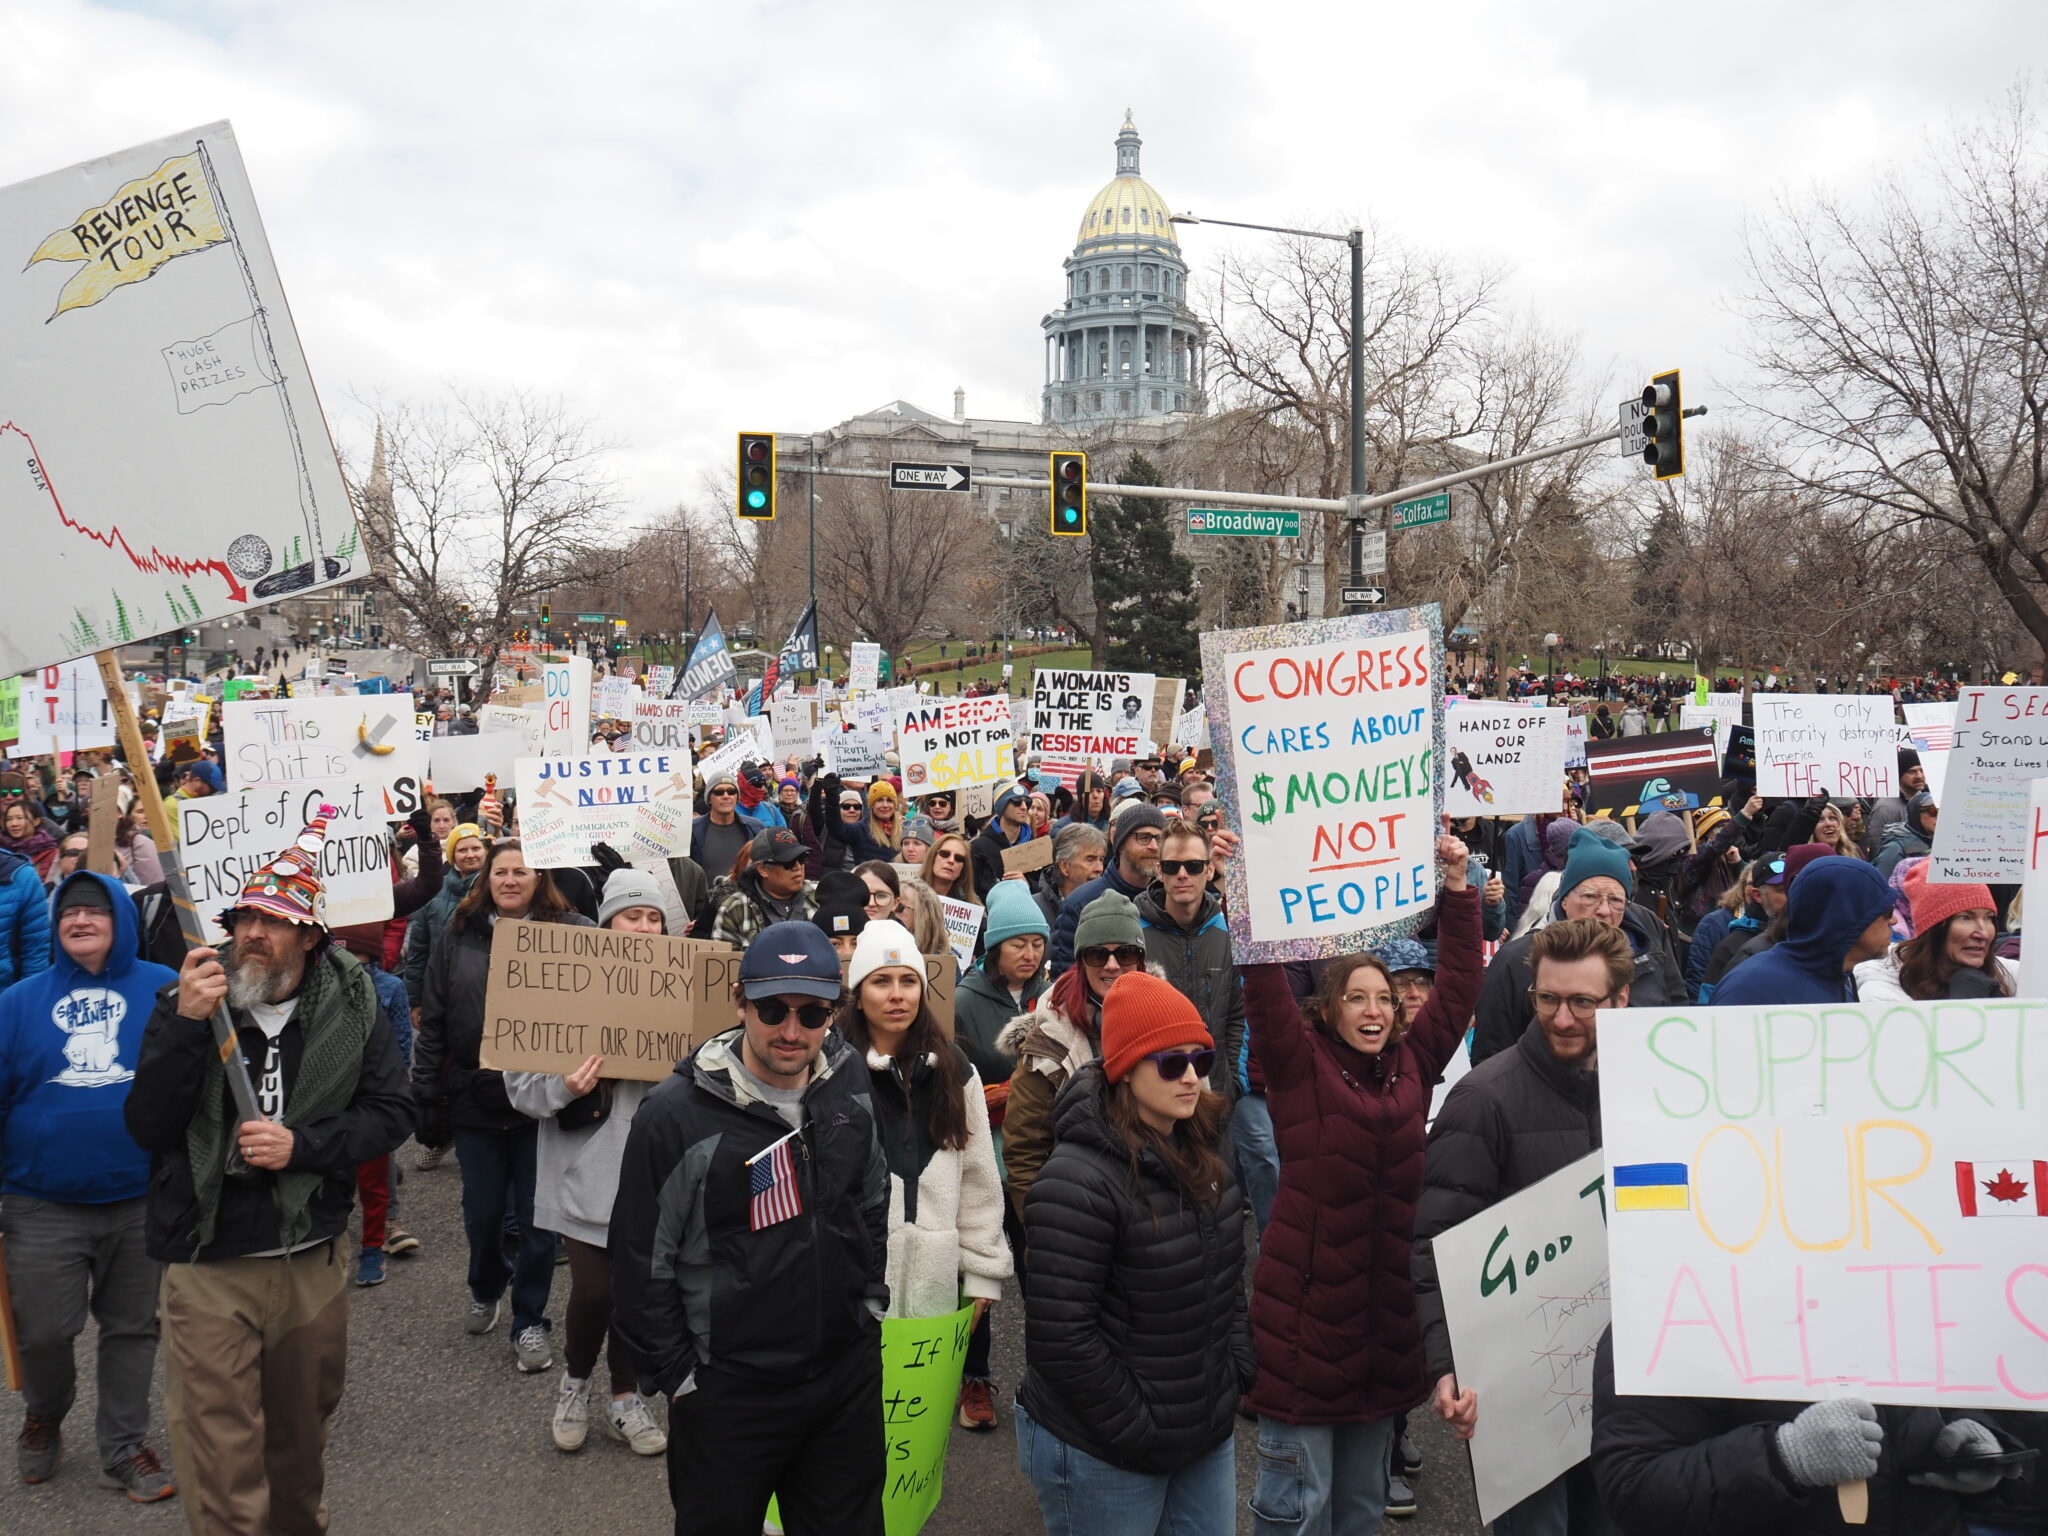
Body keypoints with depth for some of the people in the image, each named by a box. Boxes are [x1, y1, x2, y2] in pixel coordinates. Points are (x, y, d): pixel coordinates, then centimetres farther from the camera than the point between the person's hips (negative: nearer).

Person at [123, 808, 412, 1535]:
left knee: (303, 1423, 21)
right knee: (218, 1449, -1)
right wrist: (184, 1027, -23)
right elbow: (147, 1127, -11)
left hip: (313, 1262, 2)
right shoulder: (186, 1002, -5)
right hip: (207, 1265, -2)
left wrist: (303, 1145, -18)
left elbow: (392, 1111, -3)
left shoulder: (350, 1005, -4)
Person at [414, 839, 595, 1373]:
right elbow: (433, 1023, 7)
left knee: (536, 1217, 6)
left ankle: (530, 1320, 22)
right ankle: (486, 1289, 44)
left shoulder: (571, 932, -4)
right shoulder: (459, 937, 5)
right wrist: (428, 1097, 4)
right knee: (482, 1213, 15)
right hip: (475, 1099, 3)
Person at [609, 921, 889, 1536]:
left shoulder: (850, 1081, -3)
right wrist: (681, 1378, -8)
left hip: (850, 1374, 5)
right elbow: (640, 1265, -11)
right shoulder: (676, 1113, -18)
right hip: (726, 1389, -4)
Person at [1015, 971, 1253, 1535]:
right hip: (1103, 1460, -7)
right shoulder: (1079, 1183, -23)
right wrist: (1137, 1433, -18)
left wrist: (1237, 1370, 7)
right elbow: (1059, 1337, -25)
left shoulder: (1203, 1155, 4)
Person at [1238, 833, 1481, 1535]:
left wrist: (1457, 889, 2)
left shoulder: (1412, 1063, 7)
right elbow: (1265, 990, -18)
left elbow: (1459, 986, 7)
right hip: (1308, 1311, -5)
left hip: (1389, 1312, 5)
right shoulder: (1299, 1064, -6)